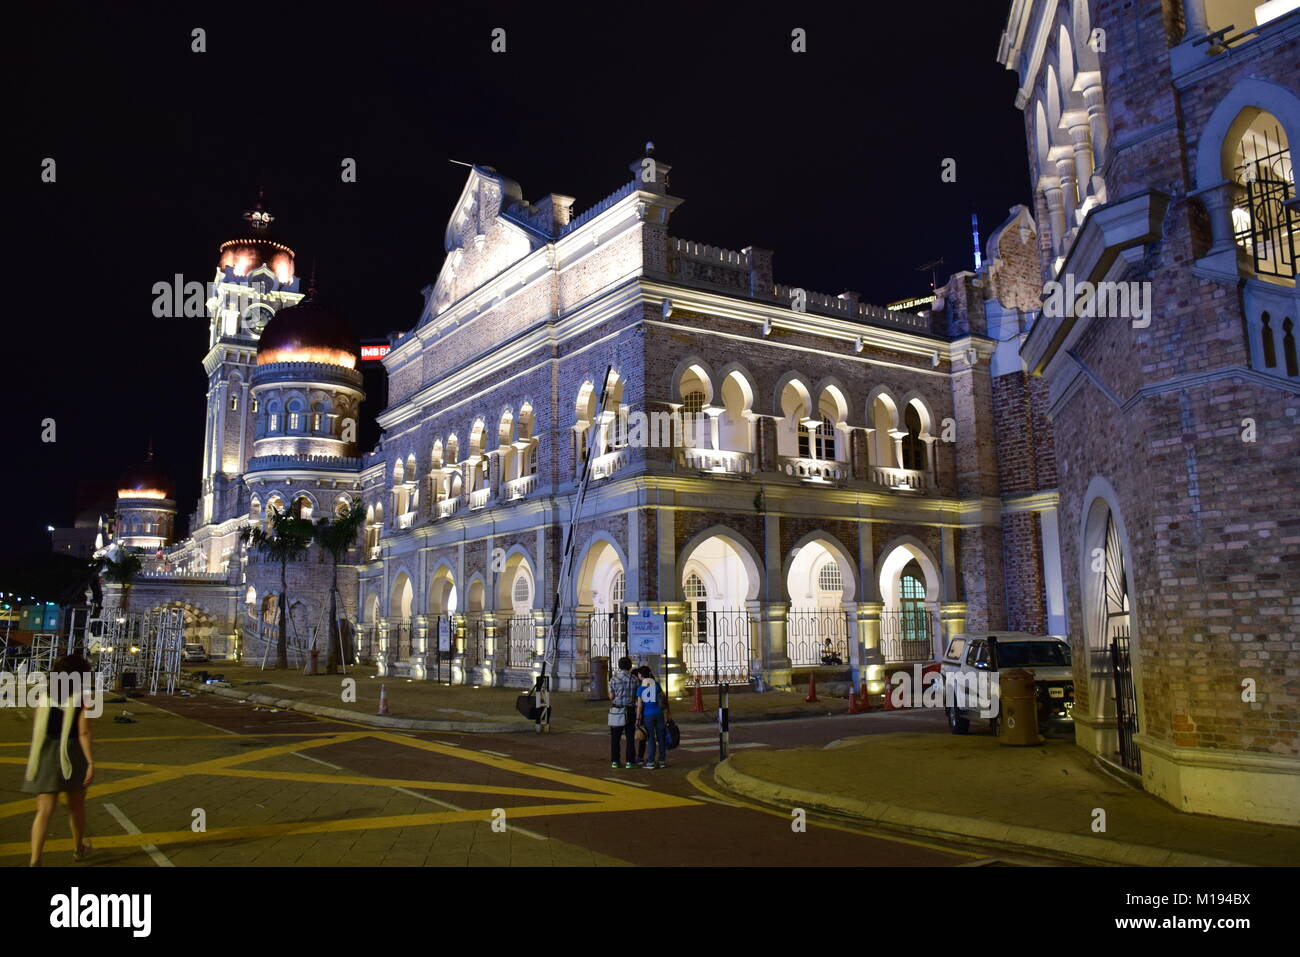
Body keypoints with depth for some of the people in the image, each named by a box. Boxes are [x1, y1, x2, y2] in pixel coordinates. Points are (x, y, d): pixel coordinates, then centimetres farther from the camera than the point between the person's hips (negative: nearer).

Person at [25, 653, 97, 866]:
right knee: (76, 806, 18)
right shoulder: (81, 698, -9)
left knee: (44, 811, 1)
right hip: (72, 757, -2)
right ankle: (78, 849, 35)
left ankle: (35, 861, -13)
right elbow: (83, 733, -15)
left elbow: (38, 731, 7)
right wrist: (91, 763, -14)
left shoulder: (46, 696, 3)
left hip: (47, 757, 3)